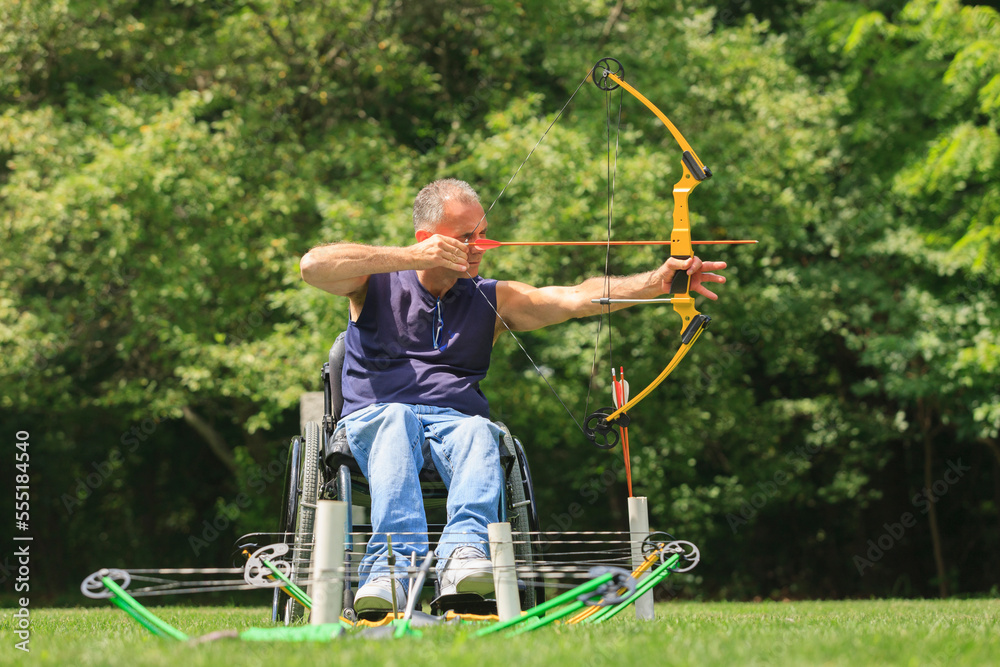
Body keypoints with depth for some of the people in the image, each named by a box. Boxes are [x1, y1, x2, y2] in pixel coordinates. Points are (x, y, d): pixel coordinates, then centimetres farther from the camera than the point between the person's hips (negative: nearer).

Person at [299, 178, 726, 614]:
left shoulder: (493, 300, 17)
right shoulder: (377, 283, 10)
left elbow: (578, 298, 4)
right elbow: (314, 266, -11)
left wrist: (659, 281, -13)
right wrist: (411, 256, -18)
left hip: (456, 422, 2)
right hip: (375, 419, -2)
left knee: (477, 430, -33)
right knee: (397, 419, -38)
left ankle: (463, 550, -60)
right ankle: (393, 566, -57)